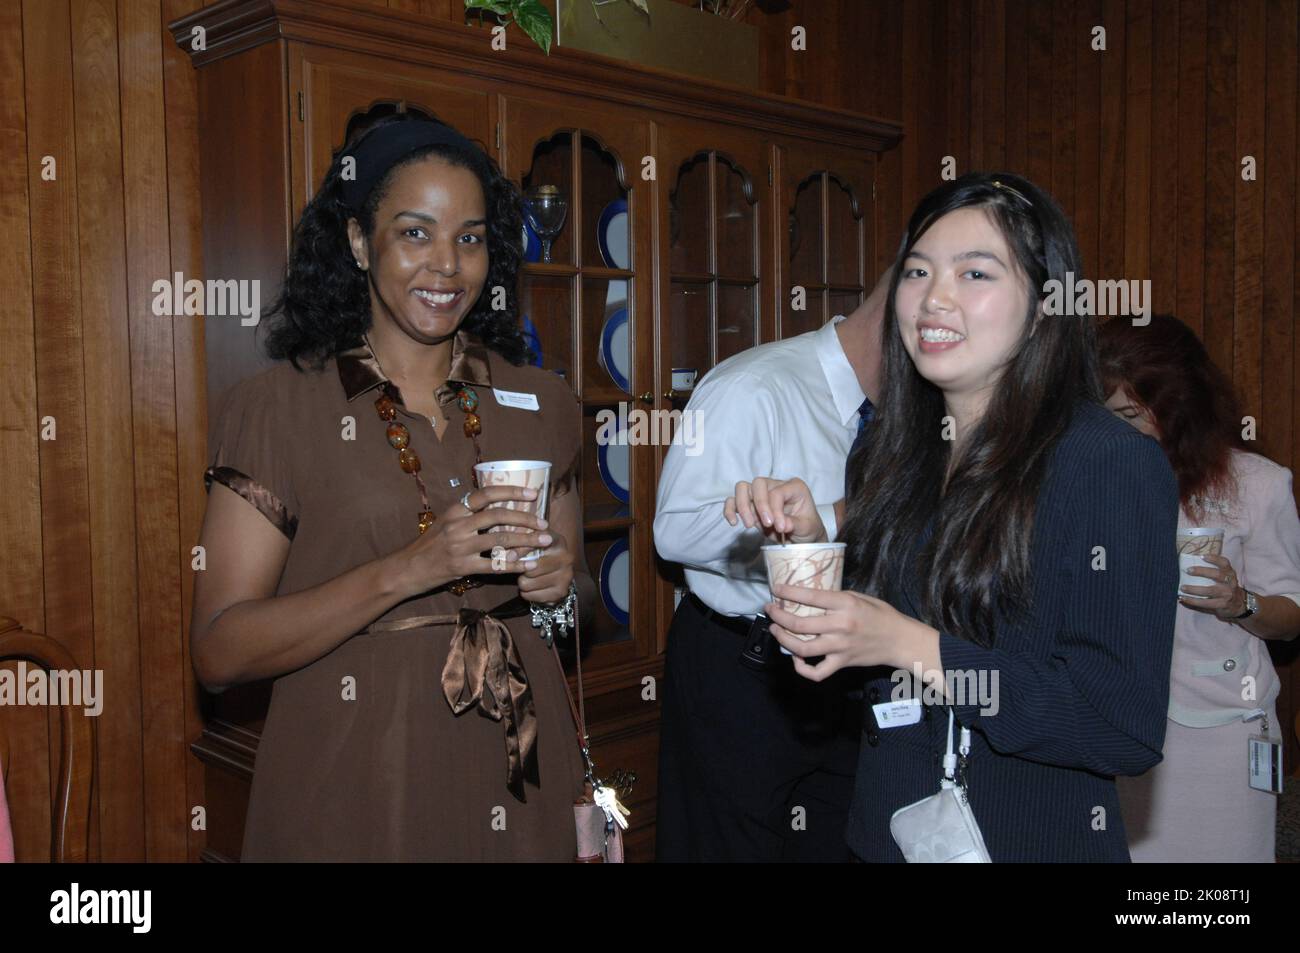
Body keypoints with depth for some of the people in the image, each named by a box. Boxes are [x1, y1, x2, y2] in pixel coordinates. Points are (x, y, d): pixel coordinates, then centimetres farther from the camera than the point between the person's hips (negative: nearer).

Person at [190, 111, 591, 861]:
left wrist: (563, 581, -8)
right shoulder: (277, 408, -8)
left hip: (515, 776, 4)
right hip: (352, 790, -3)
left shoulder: (541, 403, 3)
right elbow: (220, 652, -12)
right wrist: (408, 569, -23)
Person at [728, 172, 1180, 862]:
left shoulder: (1113, 466, -18)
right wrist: (810, 542, -9)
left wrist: (911, 646, -25)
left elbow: (1128, 727, -21)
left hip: (1031, 839, -5)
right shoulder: (892, 459, 1)